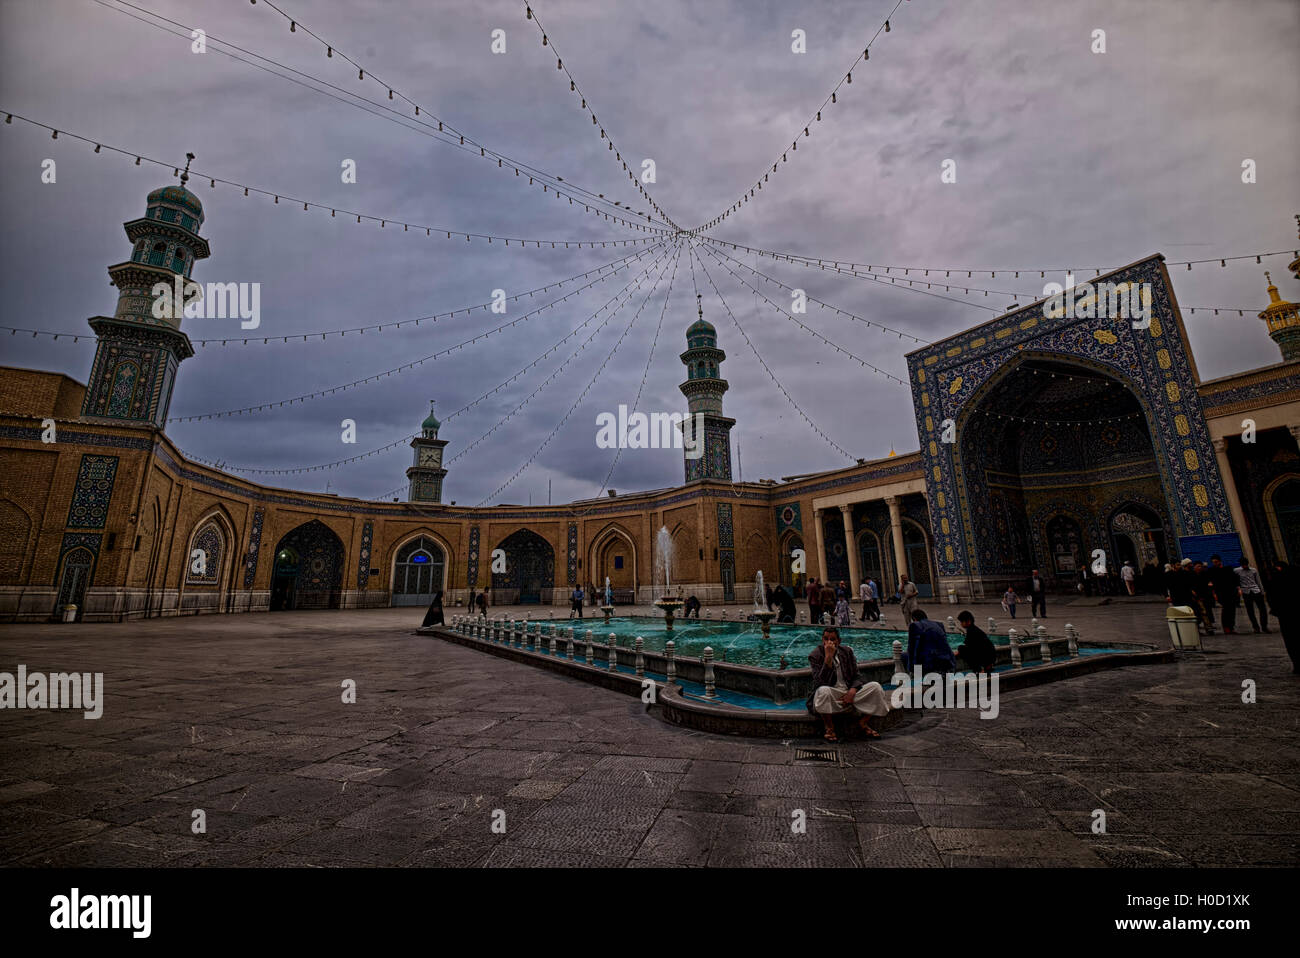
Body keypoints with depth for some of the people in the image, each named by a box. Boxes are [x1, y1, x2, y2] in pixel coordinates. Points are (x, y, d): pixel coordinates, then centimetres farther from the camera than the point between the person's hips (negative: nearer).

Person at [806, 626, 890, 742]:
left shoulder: (847, 651, 7)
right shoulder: (815, 655, -9)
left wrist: (852, 691, -14)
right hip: (830, 697, -4)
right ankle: (829, 728, -14)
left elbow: (855, 677, 9)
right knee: (823, 691, -39)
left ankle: (863, 722, 3)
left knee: (875, 687, -14)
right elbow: (820, 683, -22)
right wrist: (828, 657, -29)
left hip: (849, 693, 5)